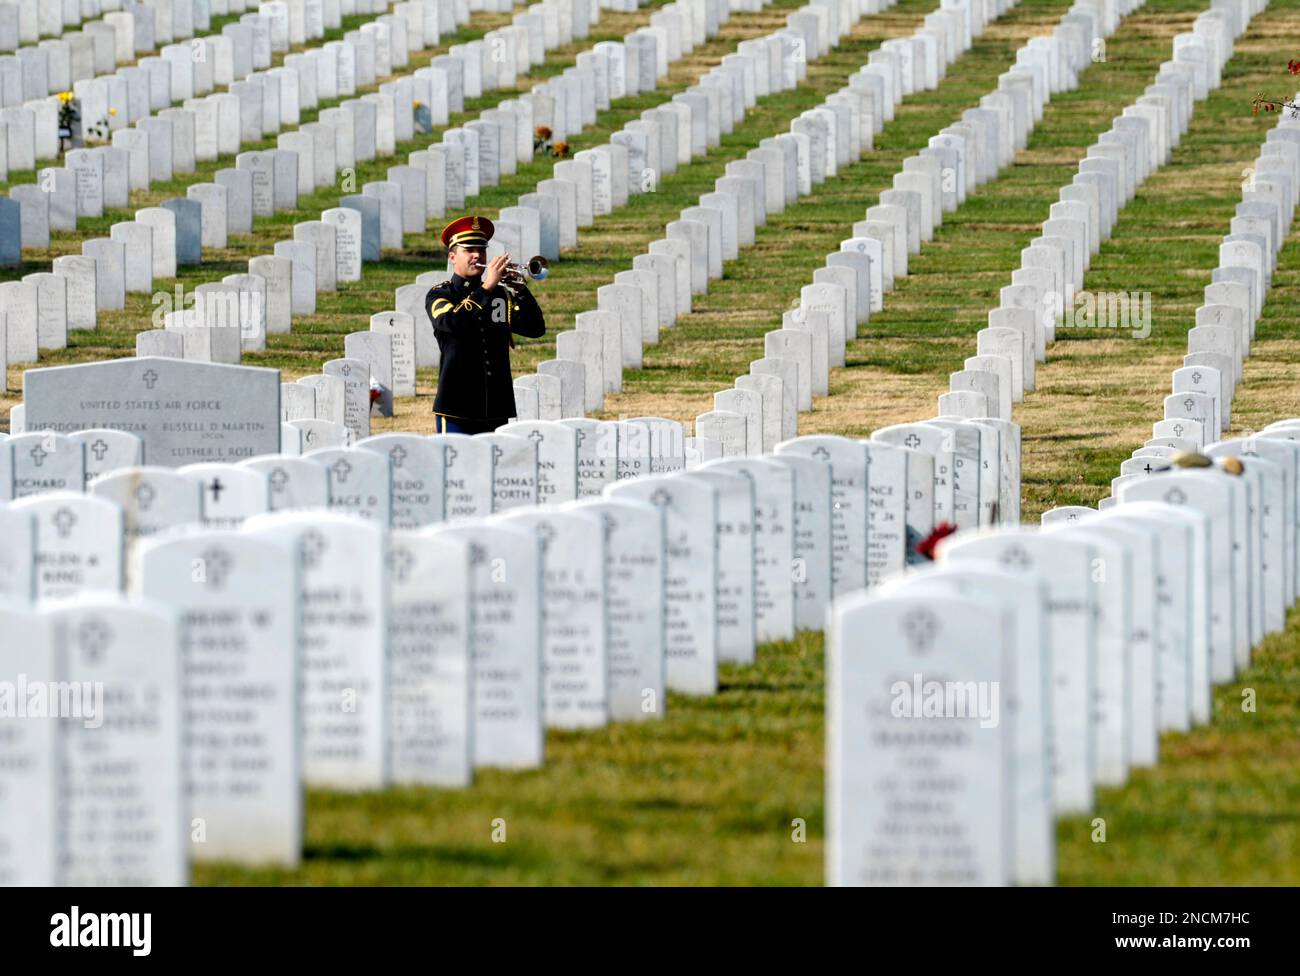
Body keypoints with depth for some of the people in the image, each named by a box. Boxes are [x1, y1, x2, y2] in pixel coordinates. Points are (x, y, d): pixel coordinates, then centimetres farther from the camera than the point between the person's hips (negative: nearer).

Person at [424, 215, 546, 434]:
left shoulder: (501, 295, 14)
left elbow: (535, 329, 2)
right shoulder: (439, 295, 2)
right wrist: (487, 287, -25)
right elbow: (452, 322, -21)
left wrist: (517, 288, -11)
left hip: (496, 408, 4)